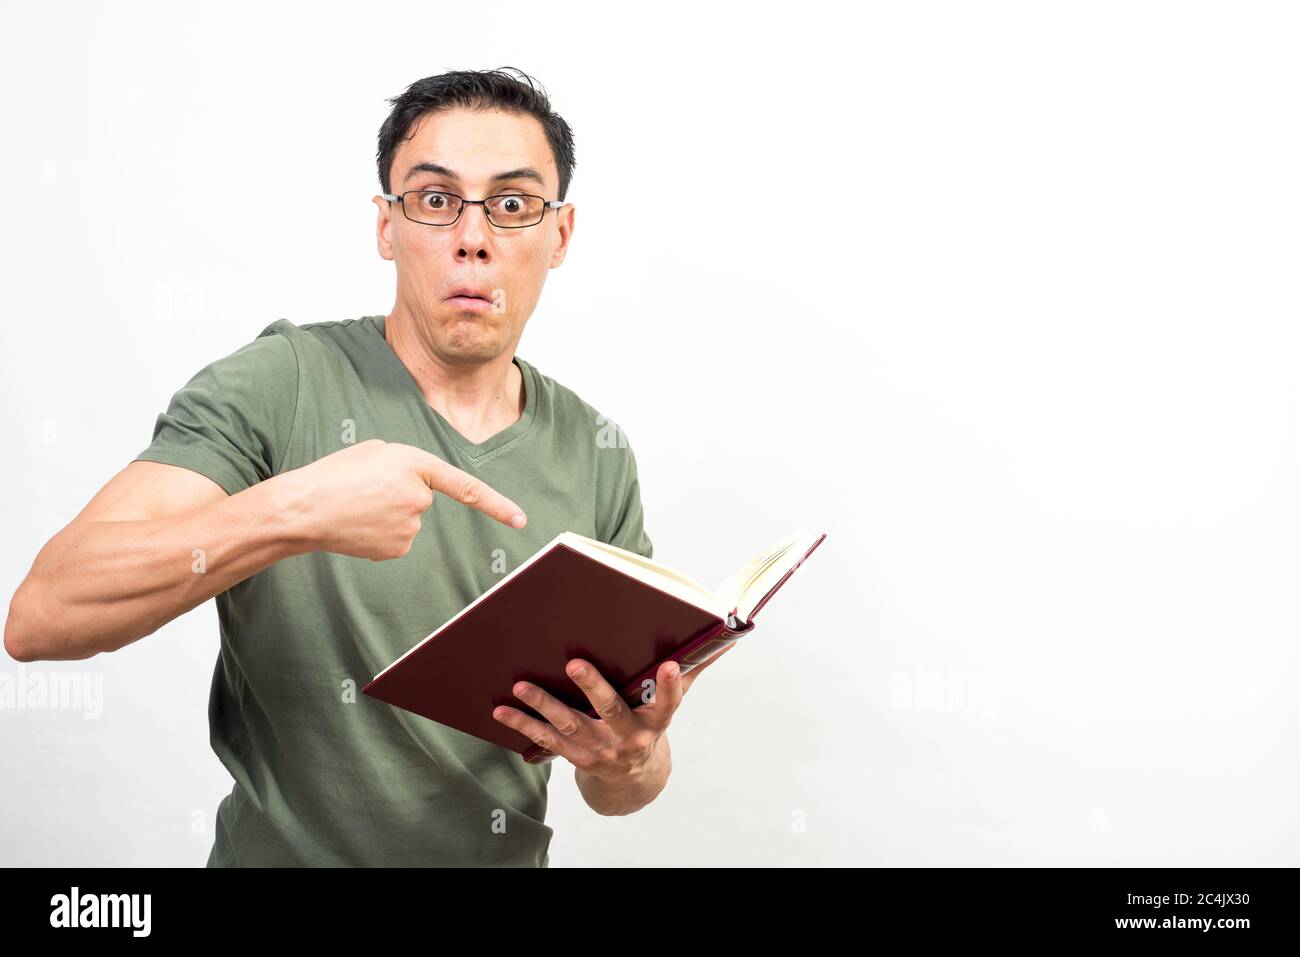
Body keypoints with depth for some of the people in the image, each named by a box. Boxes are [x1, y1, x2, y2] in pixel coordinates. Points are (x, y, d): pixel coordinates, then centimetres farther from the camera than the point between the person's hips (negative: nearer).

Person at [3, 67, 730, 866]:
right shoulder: (276, 388, -10)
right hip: (286, 848, -2)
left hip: (511, 855, 3)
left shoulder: (596, 457, 1)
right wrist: (291, 510, -31)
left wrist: (625, 762, -18)